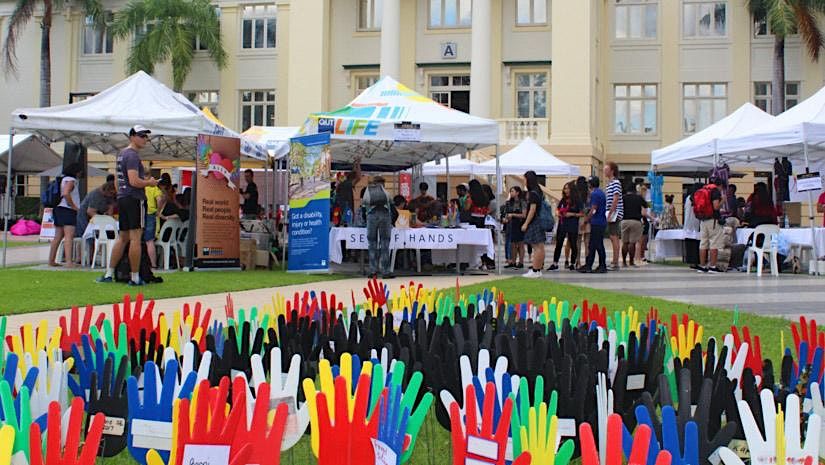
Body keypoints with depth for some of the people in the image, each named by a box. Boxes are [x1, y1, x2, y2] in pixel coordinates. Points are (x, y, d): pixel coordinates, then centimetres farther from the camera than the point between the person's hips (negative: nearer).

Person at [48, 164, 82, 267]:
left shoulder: (64, 179, 21)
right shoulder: (71, 180, -8)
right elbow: (66, 193, -23)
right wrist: (74, 206, -16)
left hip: (60, 209, 10)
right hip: (67, 210, -10)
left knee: (58, 237, 14)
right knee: (69, 236, -19)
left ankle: (51, 261, 18)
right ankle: (69, 262, -30)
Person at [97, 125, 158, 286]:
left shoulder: (122, 154, 19)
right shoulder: (132, 155, -12)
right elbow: (134, 181, -21)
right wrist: (149, 182, -6)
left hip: (122, 198, 10)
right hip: (135, 198, -10)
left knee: (122, 238, 14)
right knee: (135, 238, -6)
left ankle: (109, 274, 13)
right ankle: (135, 277, -4)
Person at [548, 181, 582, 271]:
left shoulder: (577, 200, -4)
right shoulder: (563, 200, 11)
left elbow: (581, 213, -6)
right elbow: (558, 210, 21)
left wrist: (572, 214, -16)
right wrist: (559, 213, 0)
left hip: (573, 224, -4)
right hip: (562, 223, 5)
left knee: (573, 244, 2)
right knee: (558, 243, 1)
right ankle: (555, 263, 3)